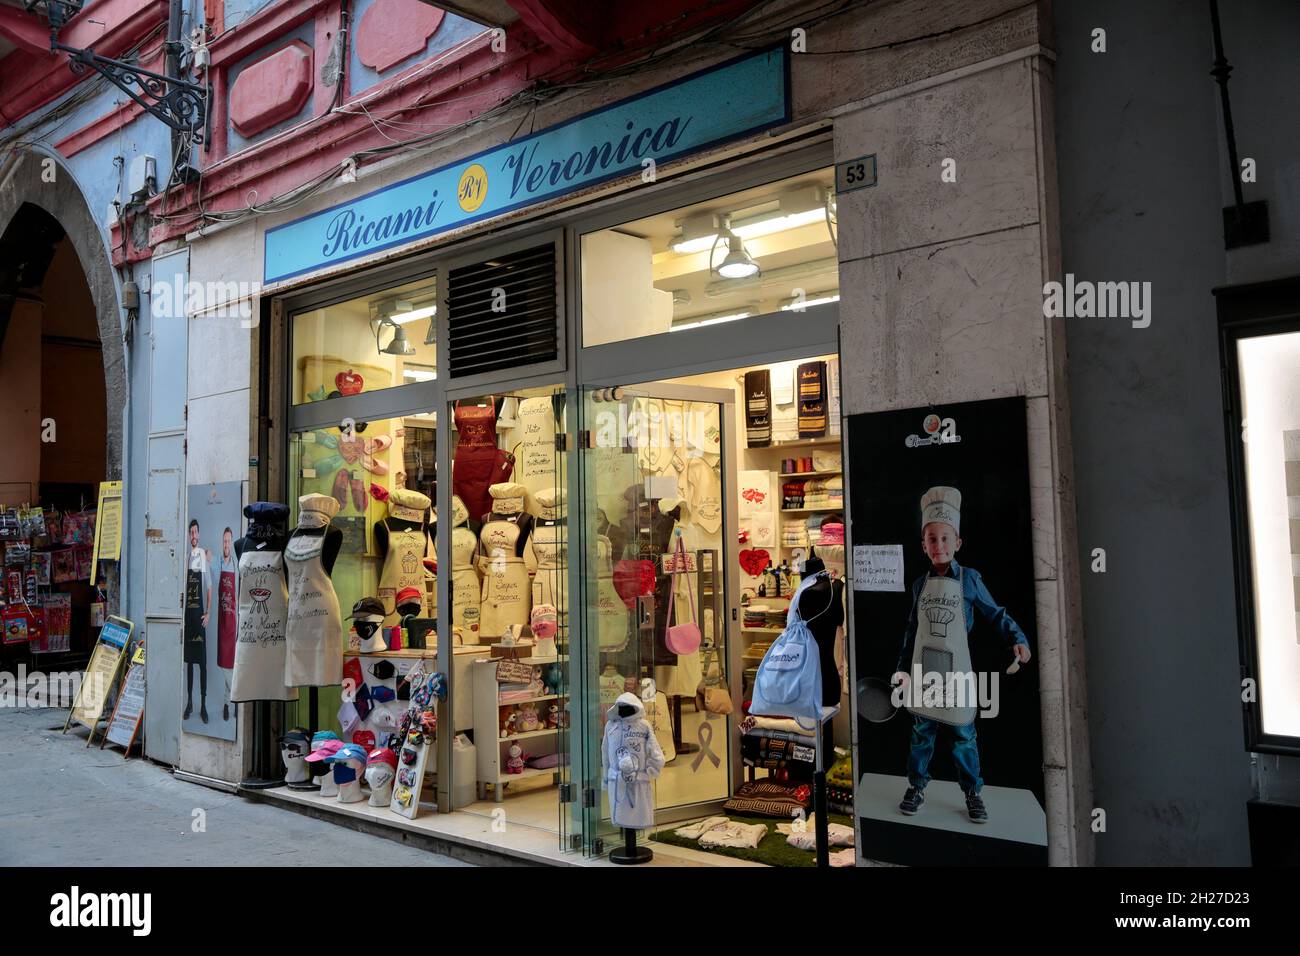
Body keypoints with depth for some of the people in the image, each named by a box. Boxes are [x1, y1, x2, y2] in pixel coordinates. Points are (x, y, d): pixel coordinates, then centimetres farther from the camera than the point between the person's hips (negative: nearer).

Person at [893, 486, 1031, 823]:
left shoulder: (970, 579, -3)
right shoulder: (920, 584, 5)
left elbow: (995, 616, 1)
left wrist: (1018, 639, -15)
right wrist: (902, 668, 11)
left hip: (956, 671, -2)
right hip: (923, 670, 2)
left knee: (964, 735, 6)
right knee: (922, 733, 9)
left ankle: (972, 793, 19)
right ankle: (916, 787, 21)